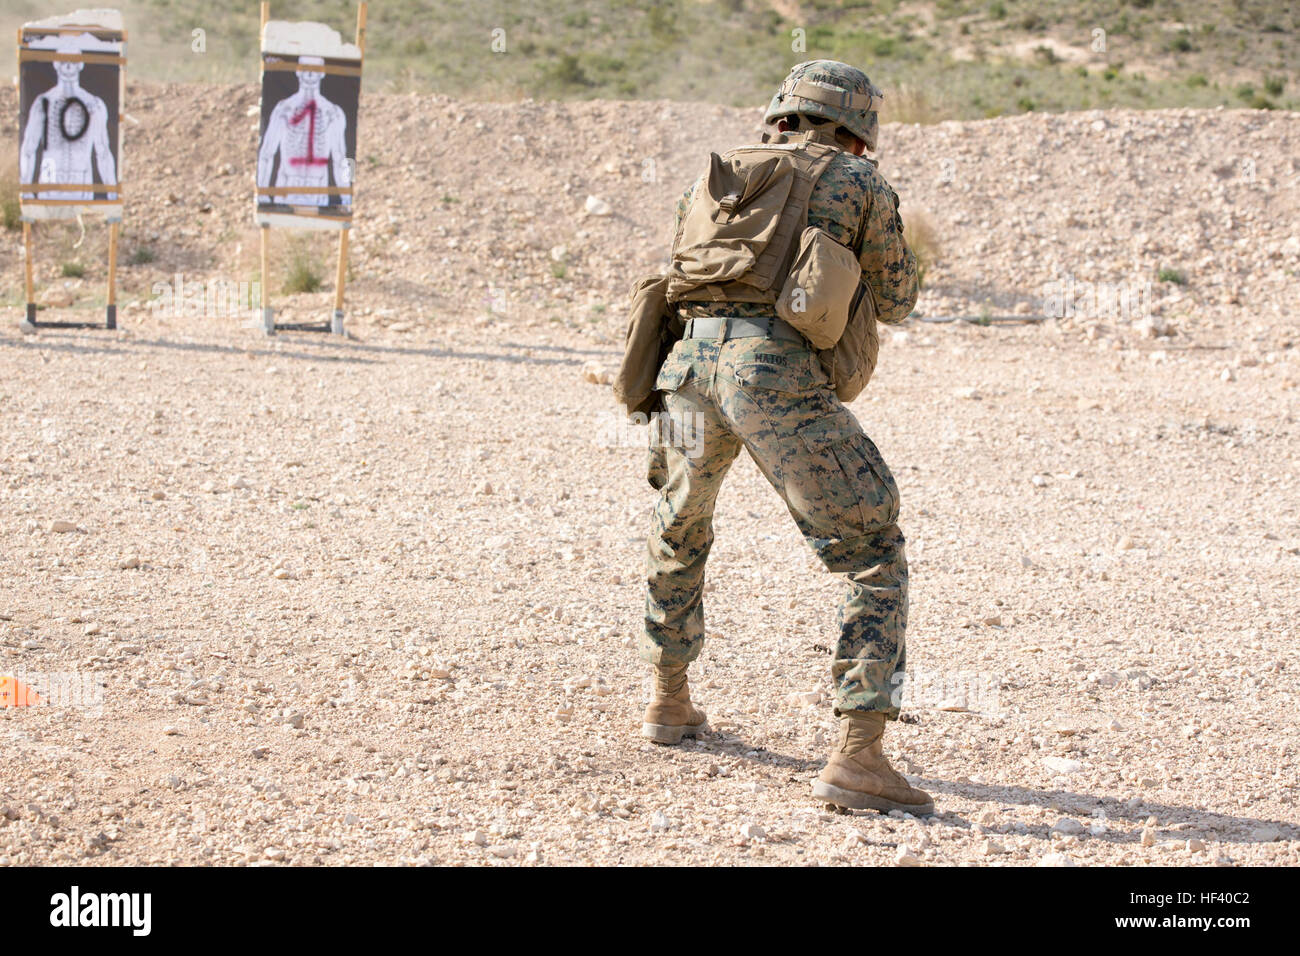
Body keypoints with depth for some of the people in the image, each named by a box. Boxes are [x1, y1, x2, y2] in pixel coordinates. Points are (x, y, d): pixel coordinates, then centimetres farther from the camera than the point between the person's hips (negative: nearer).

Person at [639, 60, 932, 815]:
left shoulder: (717, 174, 29)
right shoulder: (859, 182, 18)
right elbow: (894, 301, 28)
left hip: (691, 361, 5)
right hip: (778, 374, -5)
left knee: (681, 526, 33)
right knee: (875, 553, 2)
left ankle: (670, 701, 45)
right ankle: (858, 759, -11)